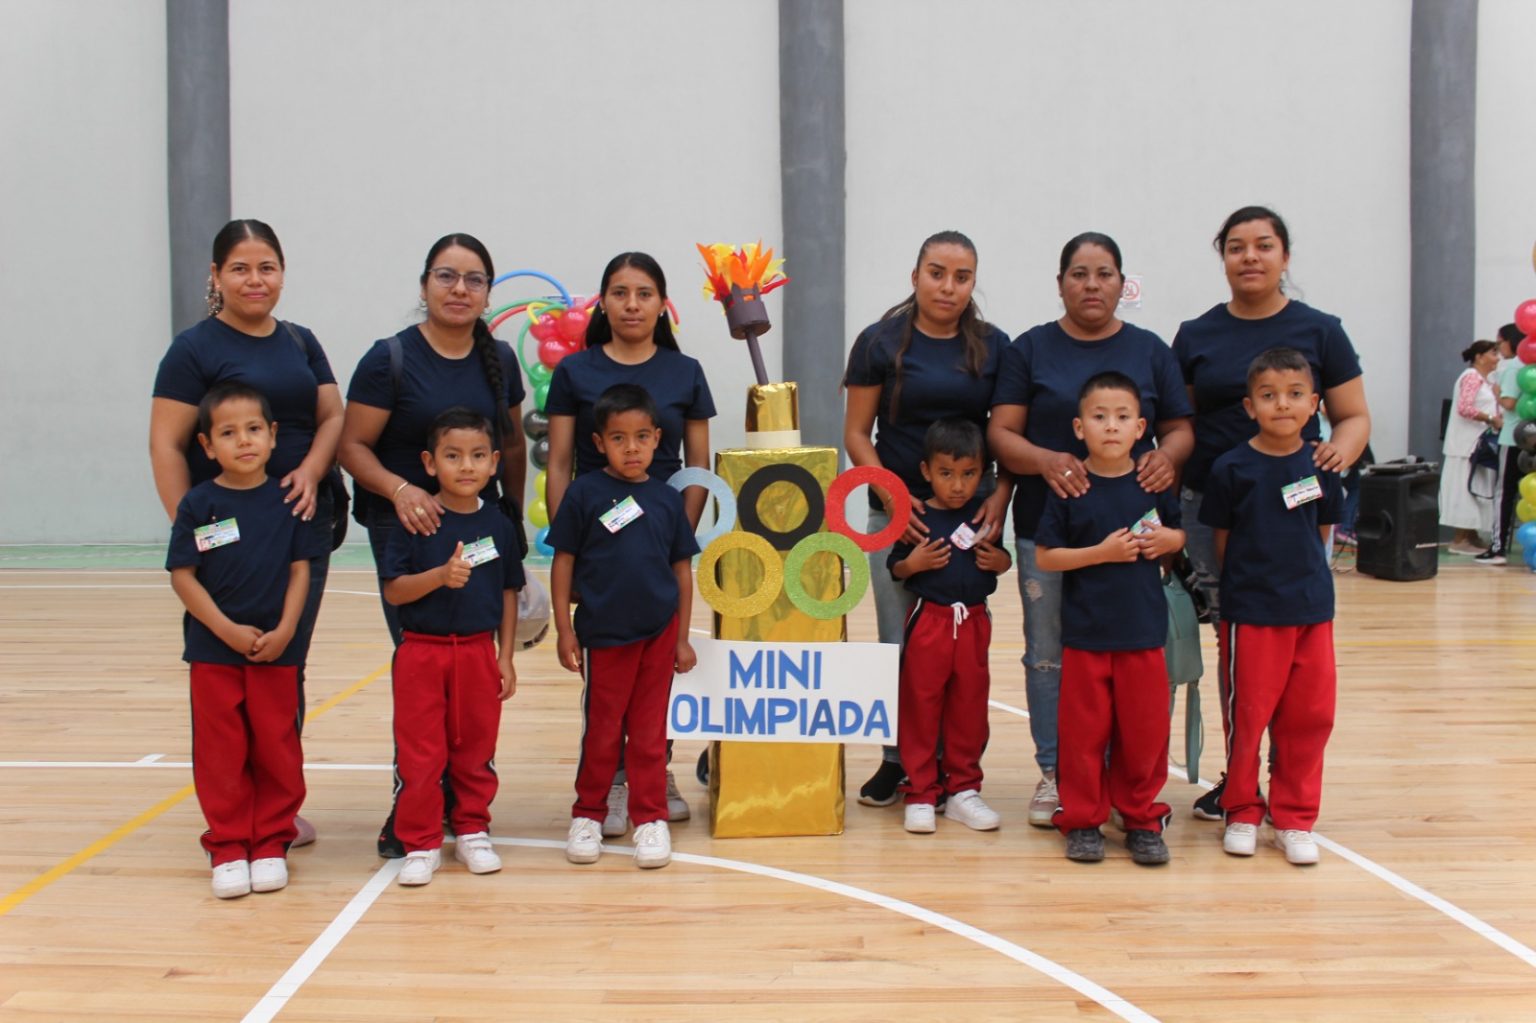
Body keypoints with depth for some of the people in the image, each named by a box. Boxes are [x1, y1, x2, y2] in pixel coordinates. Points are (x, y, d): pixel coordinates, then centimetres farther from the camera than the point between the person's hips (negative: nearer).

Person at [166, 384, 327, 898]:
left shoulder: (288, 501, -1)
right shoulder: (198, 504, -4)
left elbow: (300, 570, 0)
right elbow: (183, 575, -5)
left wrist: (284, 631, -11)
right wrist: (227, 630, -13)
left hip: (276, 649, 1)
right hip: (214, 651, 0)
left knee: (276, 751, 7)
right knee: (220, 754, 6)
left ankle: (271, 843, 20)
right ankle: (227, 847, 18)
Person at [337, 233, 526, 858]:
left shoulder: (500, 359, 9)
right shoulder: (391, 359, -6)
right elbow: (353, 446, -7)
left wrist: (514, 518, 15)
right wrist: (399, 489, -23)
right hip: (406, 531, -4)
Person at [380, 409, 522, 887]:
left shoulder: (498, 524, 2)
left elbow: (508, 593, 7)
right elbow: (393, 591, -9)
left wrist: (506, 657, 5)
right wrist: (440, 575, -24)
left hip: (478, 651, 2)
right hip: (422, 651, -2)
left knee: (476, 749, 11)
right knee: (420, 754, 4)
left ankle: (471, 831, 27)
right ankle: (421, 843, 16)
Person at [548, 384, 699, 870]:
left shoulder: (667, 498, 2)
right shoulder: (585, 493, -5)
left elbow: (682, 568, 8)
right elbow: (563, 562, -1)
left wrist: (682, 637, 8)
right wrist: (564, 630, -4)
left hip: (659, 632, 2)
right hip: (603, 632, -2)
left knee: (650, 729, 9)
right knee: (601, 729, 9)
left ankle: (650, 817, 21)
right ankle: (588, 814, 25)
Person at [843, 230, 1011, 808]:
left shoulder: (993, 346, 6)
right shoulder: (881, 342, 0)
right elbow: (856, 434, 0)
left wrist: (1000, 496, -6)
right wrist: (892, 495, -11)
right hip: (897, 512, -1)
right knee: (899, 645, 3)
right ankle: (896, 759, 16)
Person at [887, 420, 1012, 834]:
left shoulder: (984, 515, 3)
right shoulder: (917, 517, -6)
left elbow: (1002, 559, 15)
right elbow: (894, 568, 0)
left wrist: (998, 560, -6)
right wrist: (914, 562, -19)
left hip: (974, 623, 3)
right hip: (928, 621, -3)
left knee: (969, 708, 10)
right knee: (920, 707, 3)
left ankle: (963, 790, 23)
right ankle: (920, 793, 14)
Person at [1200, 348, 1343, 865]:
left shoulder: (1321, 467, 1)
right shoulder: (1231, 468, -8)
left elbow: (1322, 532, 12)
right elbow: (1221, 541, 0)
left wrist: (1302, 572, 5)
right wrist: (1252, 579, 1)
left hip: (1312, 609, 3)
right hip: (1250, 613, -3)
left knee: (1308, 717, 8)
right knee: (1246, 716, 5)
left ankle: (1293, 819, 22)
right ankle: (1242, 812, 23)